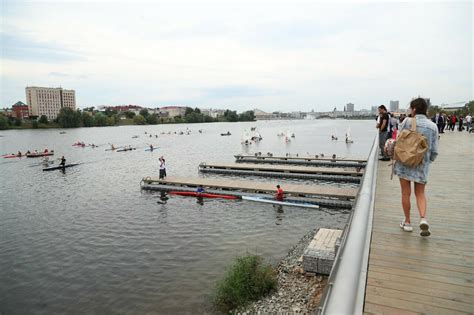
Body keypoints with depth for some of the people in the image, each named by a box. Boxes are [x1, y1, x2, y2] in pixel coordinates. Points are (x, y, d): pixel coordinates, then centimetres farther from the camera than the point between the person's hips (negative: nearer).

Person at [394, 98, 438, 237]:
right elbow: (434, 150, 4)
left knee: (406, 193, 8)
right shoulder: (433, 126, 2)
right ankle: (423, 218, -5)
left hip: (405, 162, -3)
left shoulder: (408, 122, -7)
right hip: (423, 164, 3)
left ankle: (407, 222, 18)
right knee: (420, 193, 15)